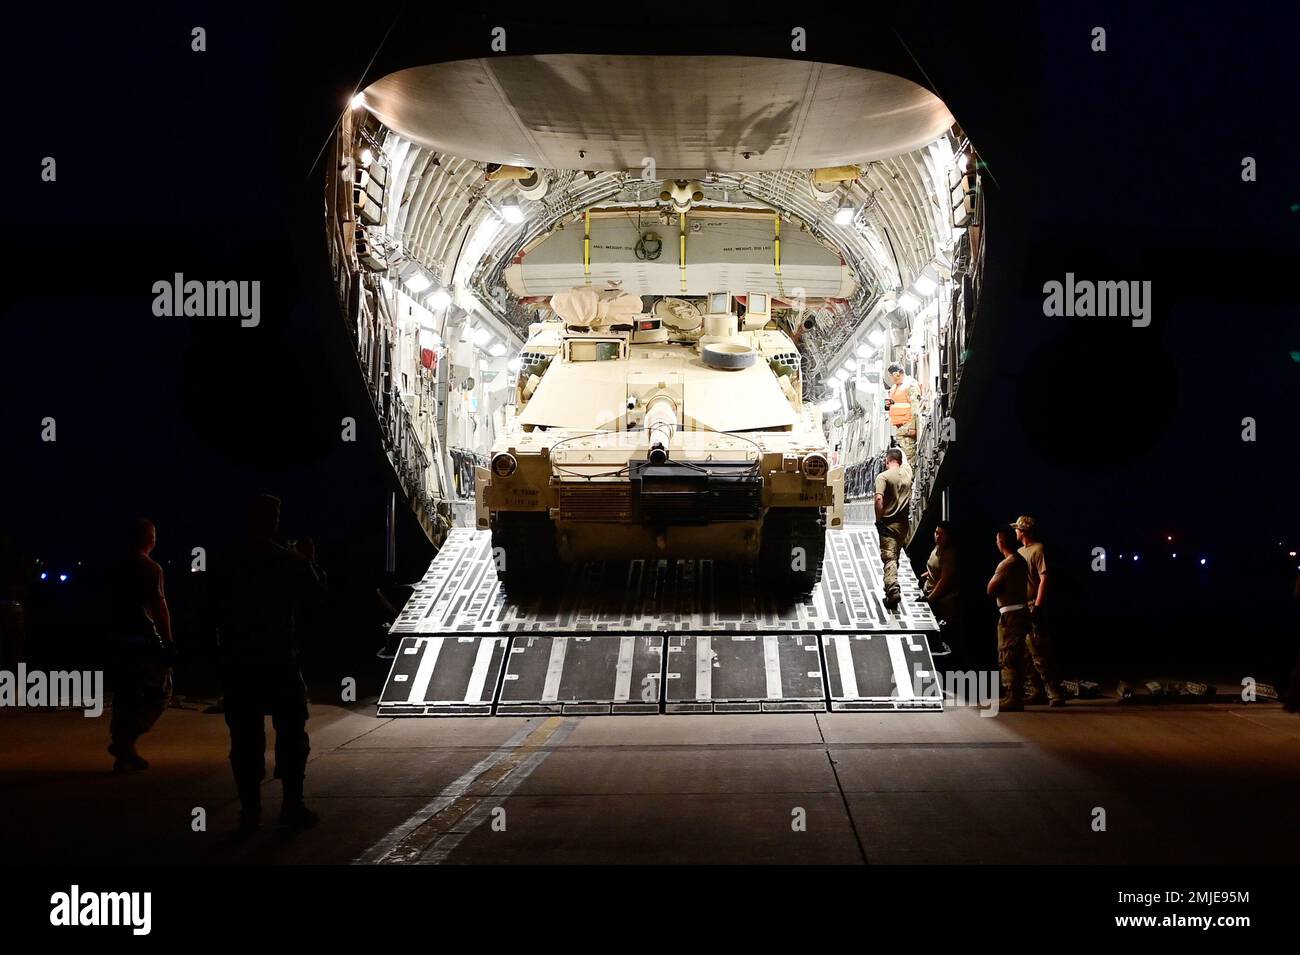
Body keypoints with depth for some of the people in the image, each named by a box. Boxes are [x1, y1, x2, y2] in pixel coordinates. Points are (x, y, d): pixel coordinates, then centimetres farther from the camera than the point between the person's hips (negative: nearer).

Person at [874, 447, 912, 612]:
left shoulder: (883, 476, -11)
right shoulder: (907, 472, 5)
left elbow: (879, 499, -23)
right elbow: (904, 461, 29)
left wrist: (878, 520, -13)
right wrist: (898, 451, 49)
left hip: (888, 523, -5)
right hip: (903, 523, 5)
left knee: (889, 558, -8)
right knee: (896, 556, 18)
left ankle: (893, 590, -24)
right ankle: (892, 588, 29)